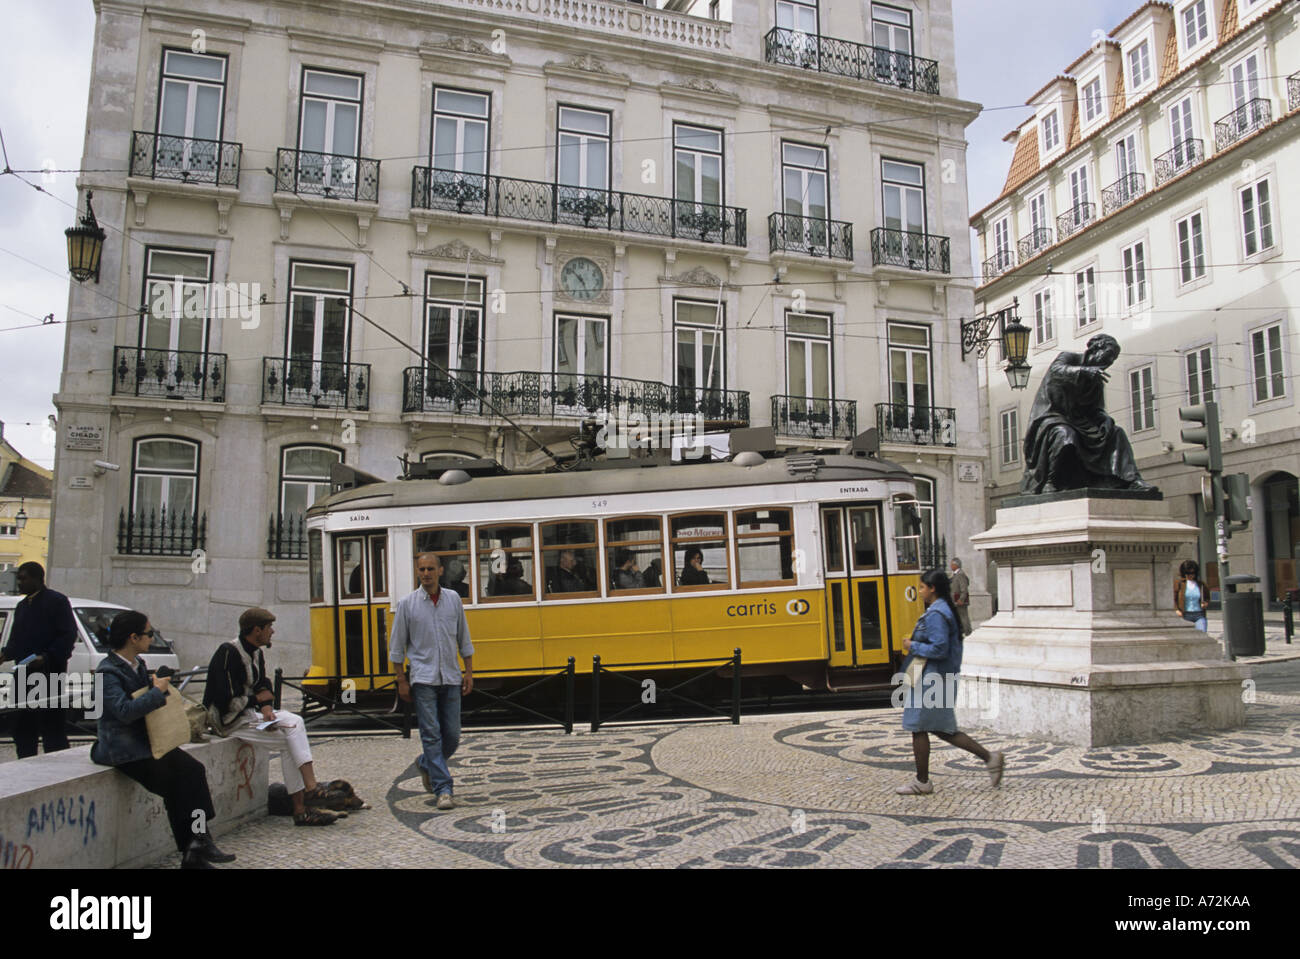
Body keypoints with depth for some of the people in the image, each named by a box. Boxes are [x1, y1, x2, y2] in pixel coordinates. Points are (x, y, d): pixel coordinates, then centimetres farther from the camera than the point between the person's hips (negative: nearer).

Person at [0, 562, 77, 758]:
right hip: (25, 675, 8)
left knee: (51, 727, -5)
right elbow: (16, 639, 24)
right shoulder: (22, 606, 20)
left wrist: (46, 657, -21)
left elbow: (69, 636, -12)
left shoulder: (57, 601, -5)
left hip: (49, 674, -8)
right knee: (22, 727, 10)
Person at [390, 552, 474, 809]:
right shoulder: (407, 603, 0)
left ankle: (426, 764, 32)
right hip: (423, 678, -3)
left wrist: (469, 672, 8)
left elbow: (464, 639, 12)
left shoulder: (453, 599, 7)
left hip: (451, 678, 3)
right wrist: (402, 680, 0)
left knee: (452, 735, 4)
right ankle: (443, 790, -3)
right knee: (431, 734, -6)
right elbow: (397, 646, 4)